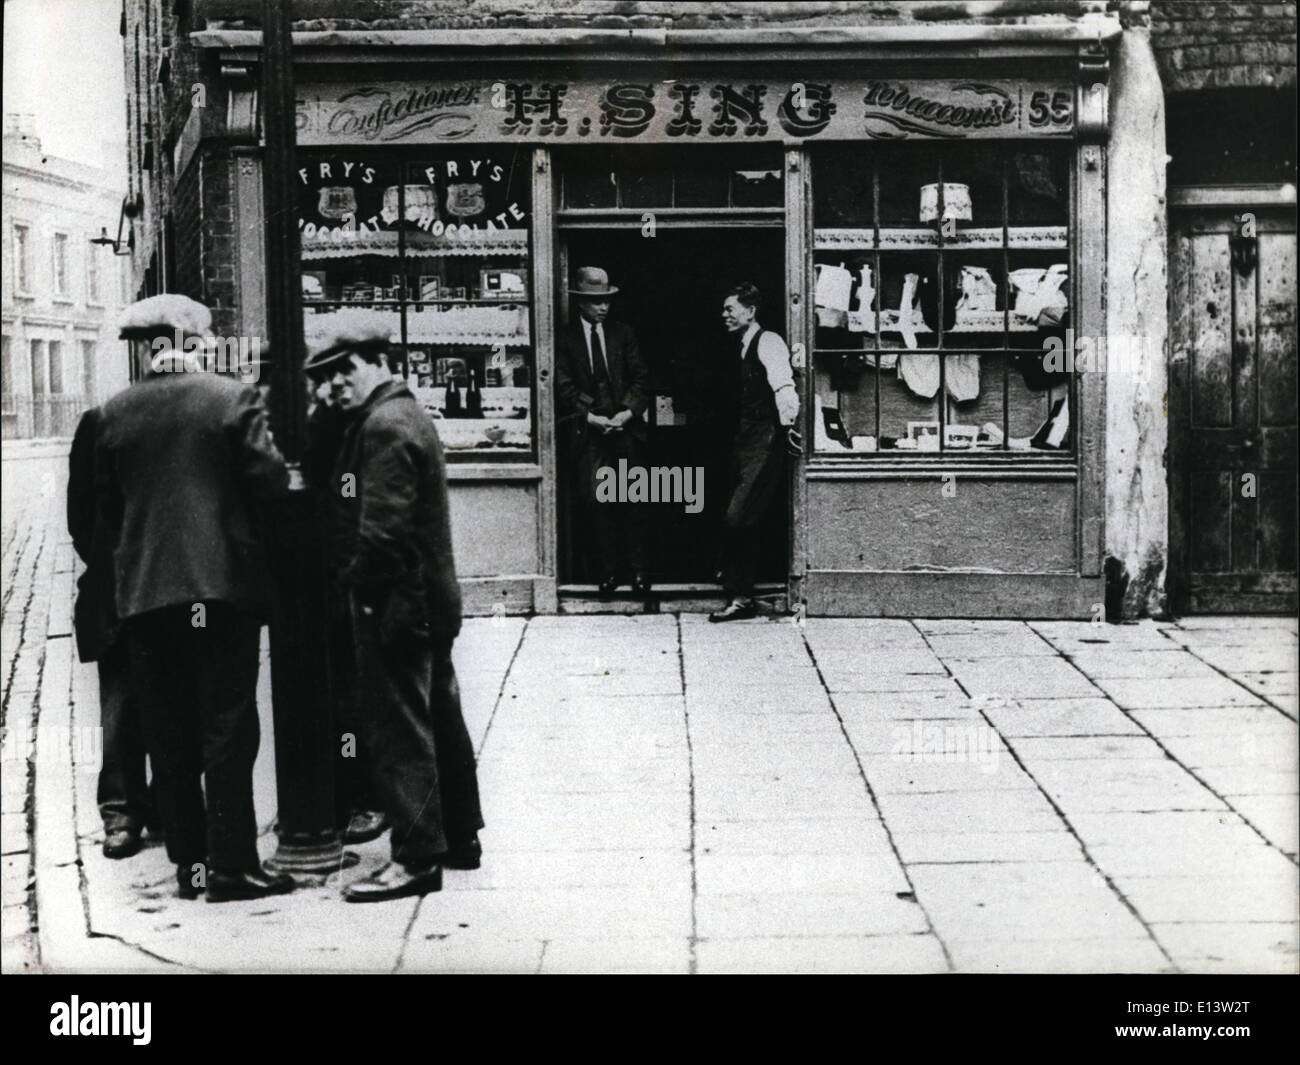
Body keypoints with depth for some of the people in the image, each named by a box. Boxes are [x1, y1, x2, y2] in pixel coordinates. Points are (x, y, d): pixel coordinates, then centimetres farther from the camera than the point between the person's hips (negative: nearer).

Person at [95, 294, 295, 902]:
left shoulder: (114, 414, 4)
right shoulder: (233, 399, -6)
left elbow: (107, 503, 9)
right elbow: (270, 480, -9)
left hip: (142, 590, 3)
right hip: (222, 583, -3)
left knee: (168, 735, 10)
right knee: (227, 730, 1)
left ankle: (190, 862, 15)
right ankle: (232, 866, 2)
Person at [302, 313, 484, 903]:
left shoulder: (386, 426, -16)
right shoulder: (407, 414, 17)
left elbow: (383, 527, -23)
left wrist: (357, 585, -13)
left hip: (392, 604, -11)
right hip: (428, 600, 11)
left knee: (397, 728, -7)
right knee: (438, 718, 16)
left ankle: (416, 857, -3)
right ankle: (459, 838, 26)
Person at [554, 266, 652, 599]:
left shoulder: (623, 334, 9)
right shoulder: (565, 339, 3)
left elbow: (640, 378, 6)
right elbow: (564, 387, -2)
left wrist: (629, 411, -10)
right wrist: (590, 417, -13)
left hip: (626, 427, 1)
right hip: (589, 432, -1)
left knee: (632, 500, 3)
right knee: (595, 501, -6)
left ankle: (637, 568, 12)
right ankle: (609, 568, 4)